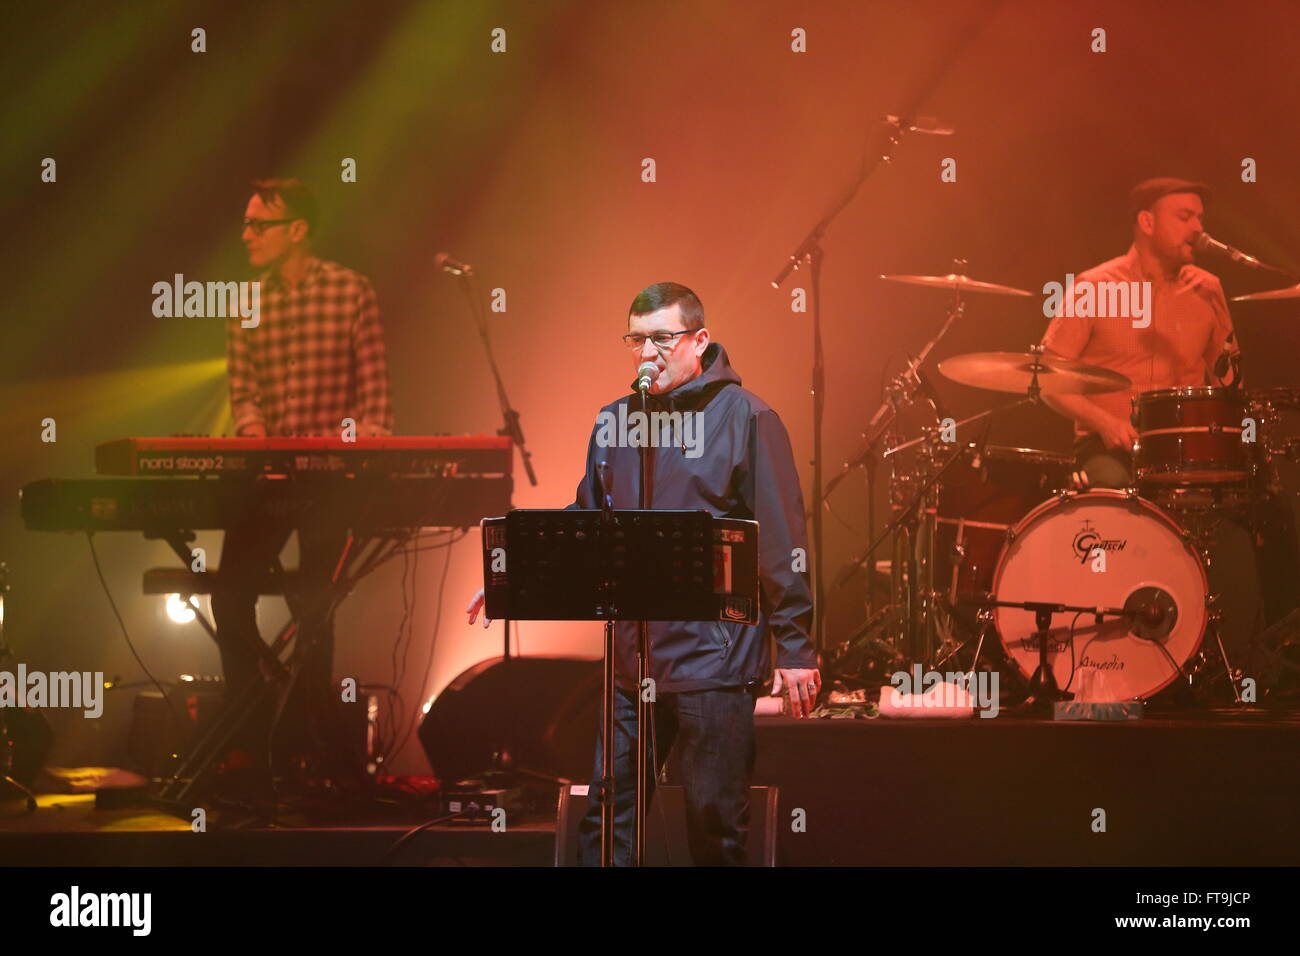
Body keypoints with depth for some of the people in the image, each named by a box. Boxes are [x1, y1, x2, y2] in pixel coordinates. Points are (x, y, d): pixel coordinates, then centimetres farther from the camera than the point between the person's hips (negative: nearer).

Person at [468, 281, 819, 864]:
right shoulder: (614, 422, 11)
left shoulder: (744, 418, -5)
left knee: (715, 818, 1)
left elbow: (782, 542, -7)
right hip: (631, 653, 5)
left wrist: (795, 647, -9)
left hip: (716, 656, -5)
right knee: (606, 810, 6)